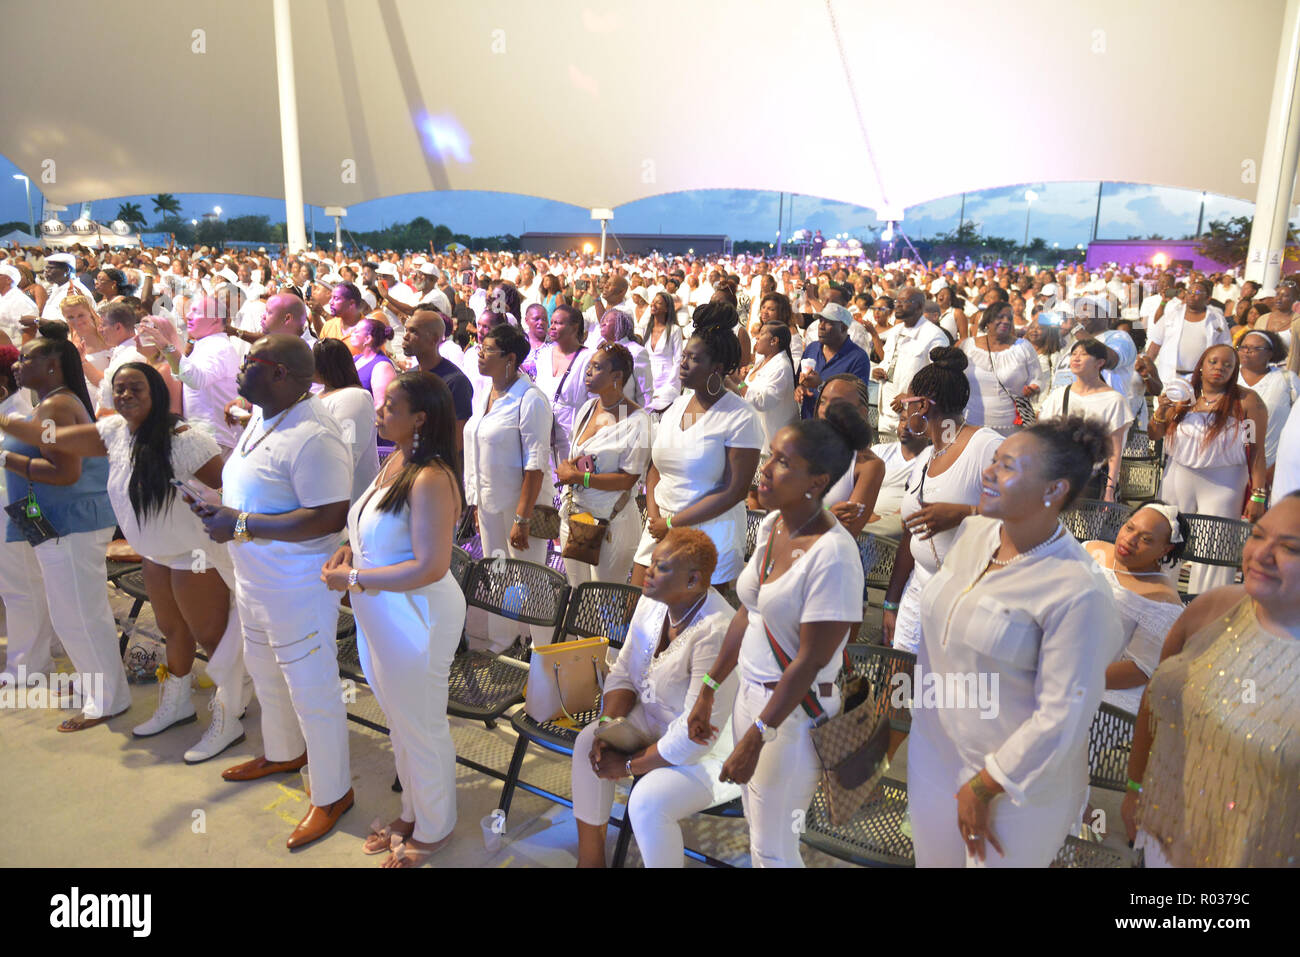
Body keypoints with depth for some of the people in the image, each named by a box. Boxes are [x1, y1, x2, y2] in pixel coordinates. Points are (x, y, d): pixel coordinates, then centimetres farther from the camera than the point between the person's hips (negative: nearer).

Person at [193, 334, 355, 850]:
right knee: (264, 671, 28)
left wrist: (241, 525, -27)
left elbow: (329, 518, -31)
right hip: (255, 579, 11)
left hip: (298, 587, -10)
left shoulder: (313, 436, -26)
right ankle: (283, 753, 52)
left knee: (311, 690, 4)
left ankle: (332, 793, 23)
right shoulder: (263, 416, 5)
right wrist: (219, 507, 1)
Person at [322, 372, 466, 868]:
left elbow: (430, 566, -28)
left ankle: (433, 830, 34)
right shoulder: (395, 462, 3)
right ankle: (412, 812, 46)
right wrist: (351, 548, 1)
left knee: (421, 729, 11)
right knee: (399, 720, 25)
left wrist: (353, 579, -20)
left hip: (415, 617, -9)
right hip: (381, 616, 9)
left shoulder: (430, 479, -26)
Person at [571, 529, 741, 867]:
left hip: (711, 750, -8)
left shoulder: (715, 633, -34)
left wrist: (629, 765, -19)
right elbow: (623, 672, 3)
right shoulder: (652, 602, -8)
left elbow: (696, 735, -31)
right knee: (588, 741, -7)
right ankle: (590, 858, 9)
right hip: (657, 719, 8)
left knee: (647, 802, -27)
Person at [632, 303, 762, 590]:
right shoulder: (676, 406, 9)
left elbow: (734, 491, -16)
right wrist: (654, 516, -4)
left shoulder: (741, 418, -12)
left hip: (709, 532, -6)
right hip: (659, 530, 6)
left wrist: (672, 523, -14)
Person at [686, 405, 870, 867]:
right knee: (756, 823, 24)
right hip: (750, 692, 7)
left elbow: (810, 661, -23)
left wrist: (755, 738, -18)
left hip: (794, 711, -7)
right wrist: (708, 690, 11)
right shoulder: (771, 524, 0)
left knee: (772, 849, 11)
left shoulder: (833, 554, -26)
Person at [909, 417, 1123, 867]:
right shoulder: (972, 531, -5)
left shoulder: (1077, 591, -26)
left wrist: (985, 785, -15)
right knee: (931, 858, 24)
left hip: (1016, 779, -6)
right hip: (932, 748, 6)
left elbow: (1063, 715, -23)